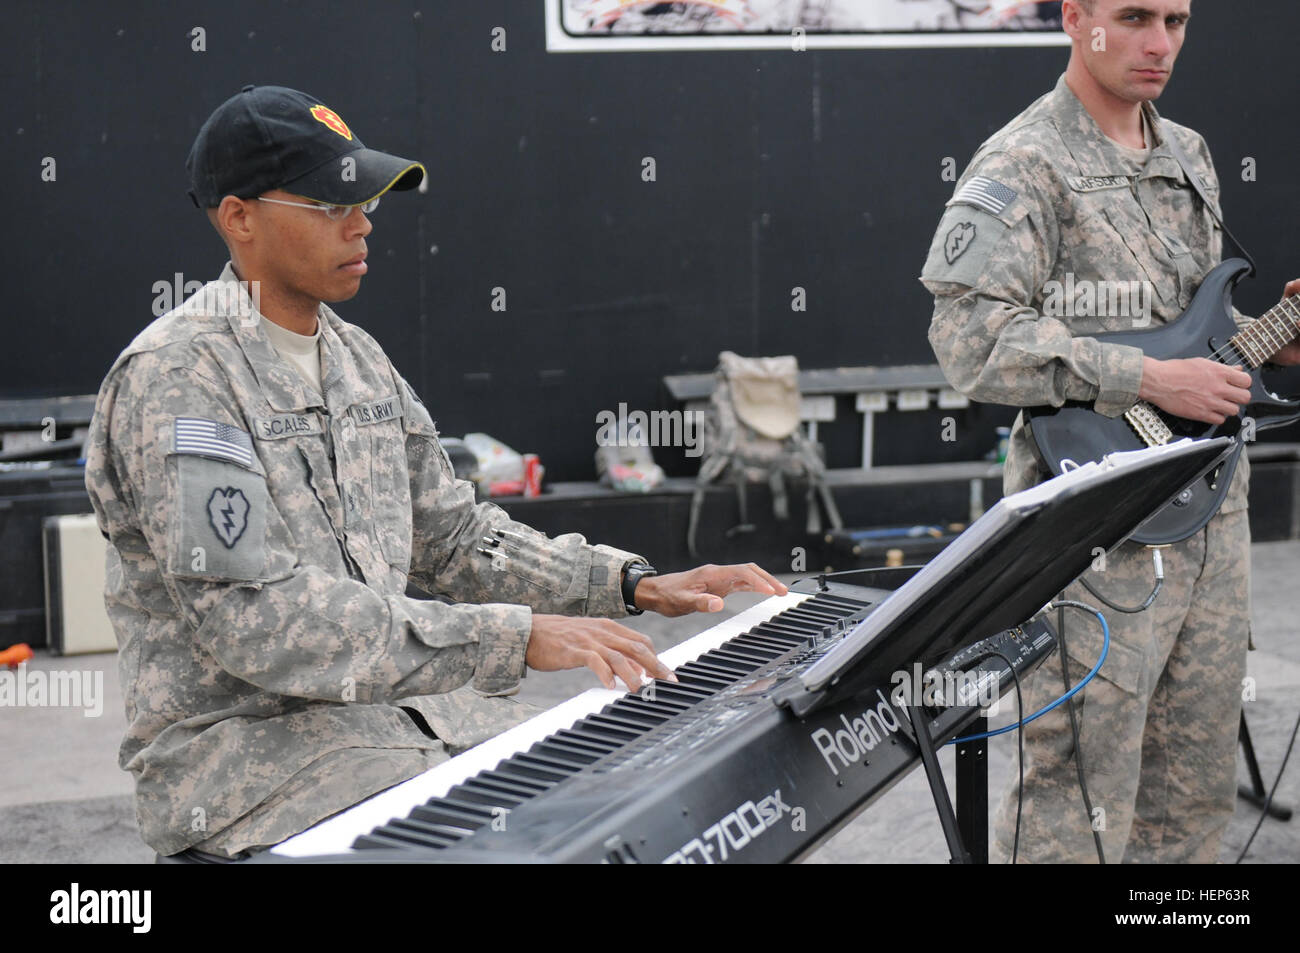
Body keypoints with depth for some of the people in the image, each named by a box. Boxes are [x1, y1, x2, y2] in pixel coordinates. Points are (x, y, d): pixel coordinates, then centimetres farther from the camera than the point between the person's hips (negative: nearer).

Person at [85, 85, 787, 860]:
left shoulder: (358, 359, 12)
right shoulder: (175, 378, -15)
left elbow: (451, 538, 17)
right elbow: (253, 620, -25)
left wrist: (636, 586, 4)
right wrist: (514, 638, -28)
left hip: (399, 697, 8)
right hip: (244, 744, -8)